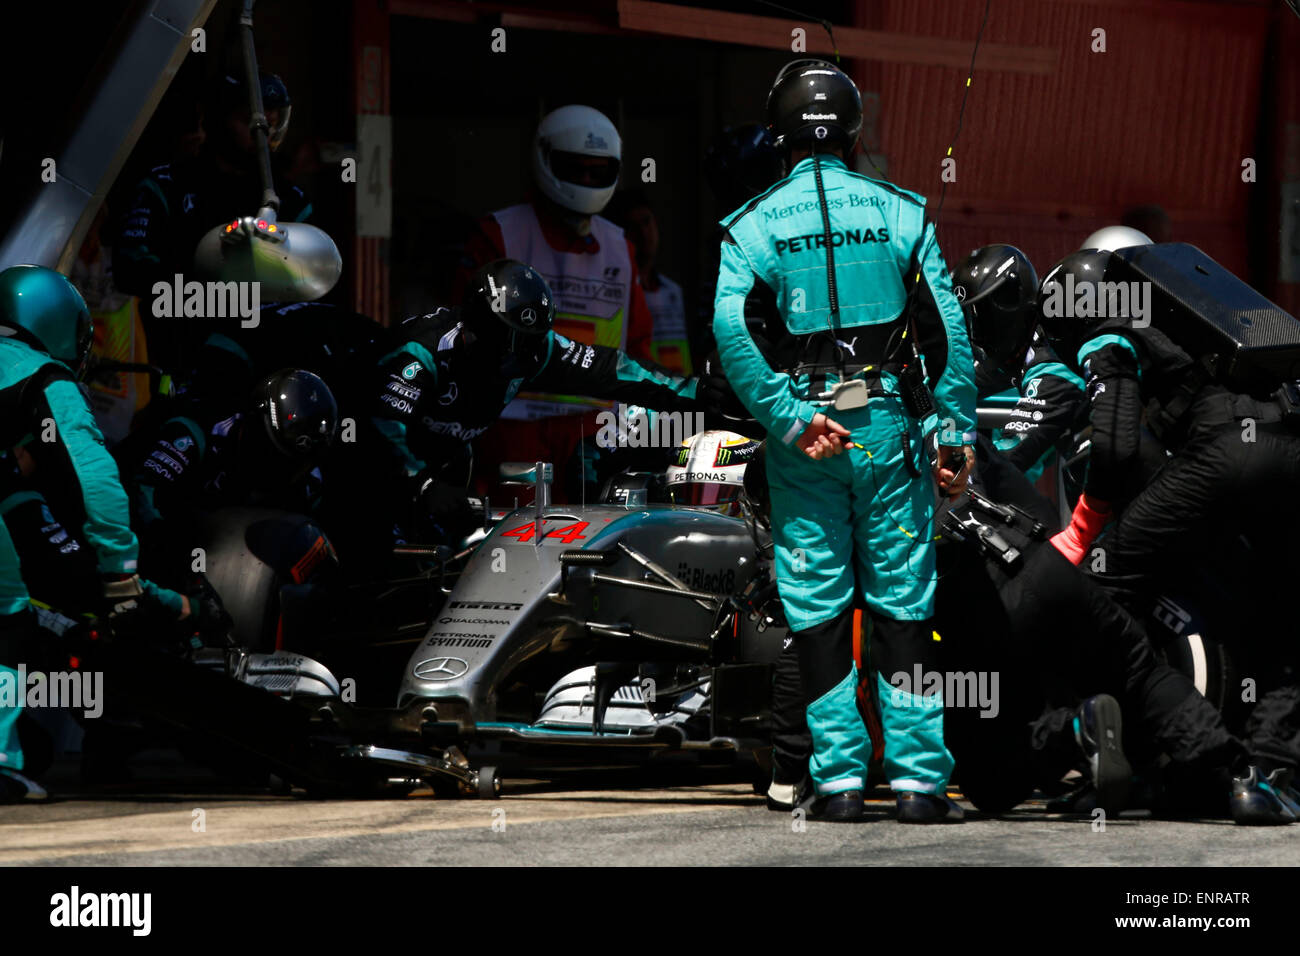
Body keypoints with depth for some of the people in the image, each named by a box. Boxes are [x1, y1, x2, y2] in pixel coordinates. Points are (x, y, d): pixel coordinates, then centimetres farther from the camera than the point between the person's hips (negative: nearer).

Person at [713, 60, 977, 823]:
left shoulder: (755, 222, 2)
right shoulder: (899, 213, 4)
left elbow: (731, 327, -14)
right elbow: (950, 330, -2)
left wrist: (790, 419, -15)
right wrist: (958, 433, 0)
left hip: (803, 435, 0)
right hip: (889, 424, 0)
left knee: (818, 603, 6)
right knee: (904, 599, 4)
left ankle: (840, 777, 4)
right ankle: (918, 778, 1)